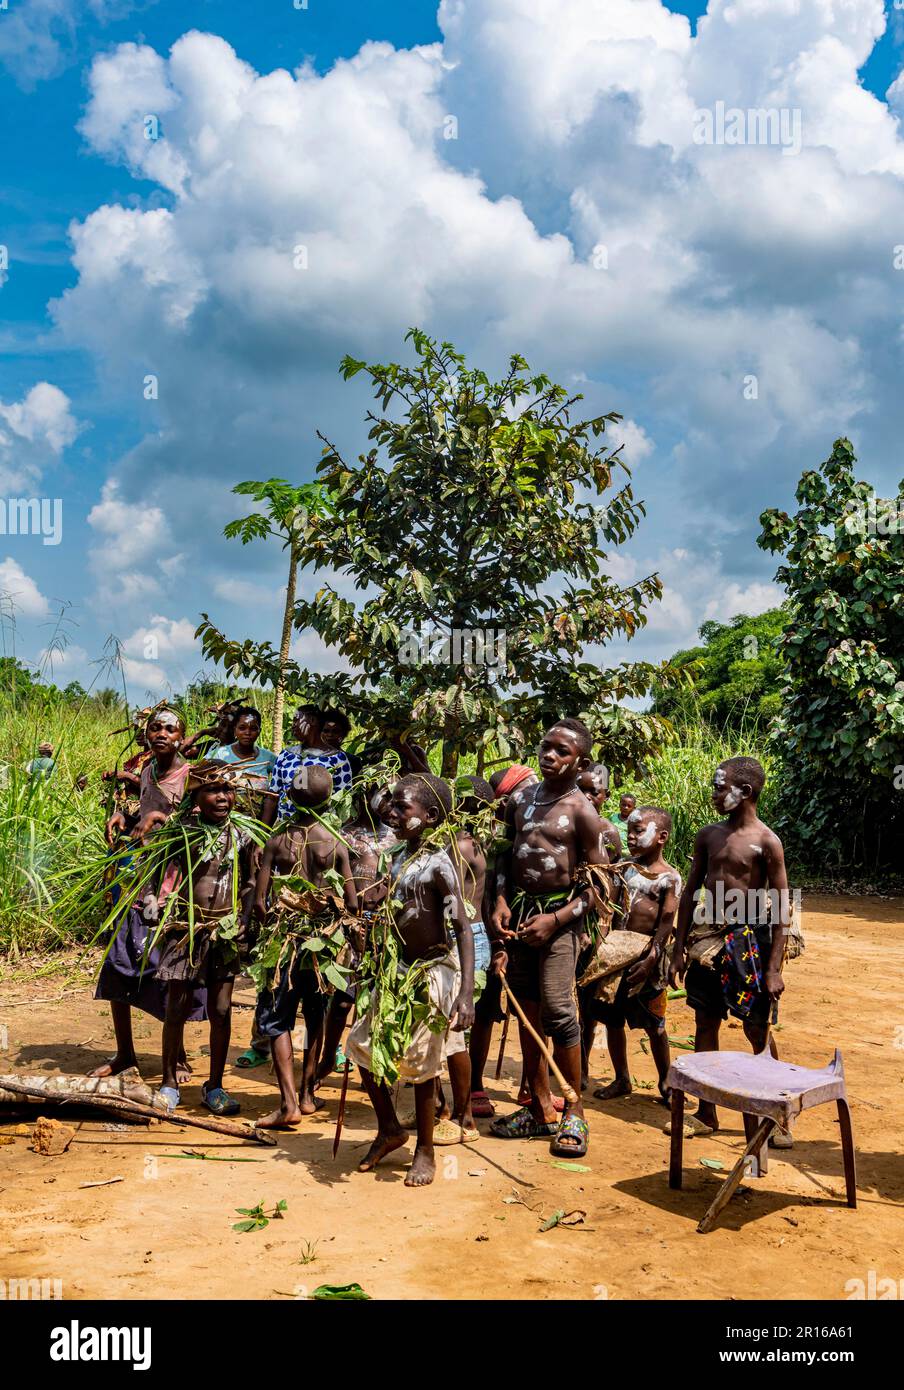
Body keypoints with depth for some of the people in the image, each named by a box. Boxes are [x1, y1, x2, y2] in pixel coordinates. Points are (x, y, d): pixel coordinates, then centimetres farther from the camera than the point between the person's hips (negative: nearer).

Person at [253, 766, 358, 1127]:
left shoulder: (277, 841, -8)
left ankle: (289, 1102, -5)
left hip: (286, 939, -2)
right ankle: (307, 1094, 25)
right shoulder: (336, 844, -6)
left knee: (277, 1021, 5)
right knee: (315, 1017, 18)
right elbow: (352, 904, -7)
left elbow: (259, 902, -10)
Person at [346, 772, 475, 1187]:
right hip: (401, 970, 7)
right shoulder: (399, 861, 3)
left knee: (420, 1061, 3)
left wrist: (466, 994, -29)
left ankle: (425, 1151, 23)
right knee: (364, 1044, 9)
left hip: (435, 974, -7)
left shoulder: (438, 865, -20)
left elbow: (463, 928, -23)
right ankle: (389, 1129, 30)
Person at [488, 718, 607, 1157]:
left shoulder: (581, 811, -7)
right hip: (517, 911, 6)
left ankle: (573, 1113, 4)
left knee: (558, 1010, -12)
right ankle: (540, 1108, 22)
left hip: (559, 913, -5)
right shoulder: (519, 799, 9)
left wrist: (556, 919, -15)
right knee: (526, 1012, 10)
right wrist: (501, 902, 3)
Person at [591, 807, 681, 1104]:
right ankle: (621, 1080, 25)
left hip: (647, 954, -5)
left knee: (654, 1024, 6)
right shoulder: (624, 868, 7)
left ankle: (665, 1082, 23)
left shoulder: (670, 878, -7)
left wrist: (651, 958, -18)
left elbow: (666, 923, -11)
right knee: (612, 1019, 10)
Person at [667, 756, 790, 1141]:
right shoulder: (708, 835, 6)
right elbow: (690, 892, 11)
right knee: (705, 1023, 9)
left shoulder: (766, 842, -10)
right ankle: (705, 1113, 20)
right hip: (707, 937, 5)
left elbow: (782, 909, -10)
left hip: (747, 938, -5)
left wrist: (774, 969, -12)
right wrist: (679, 949, 10)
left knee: (756, 1029, 3)